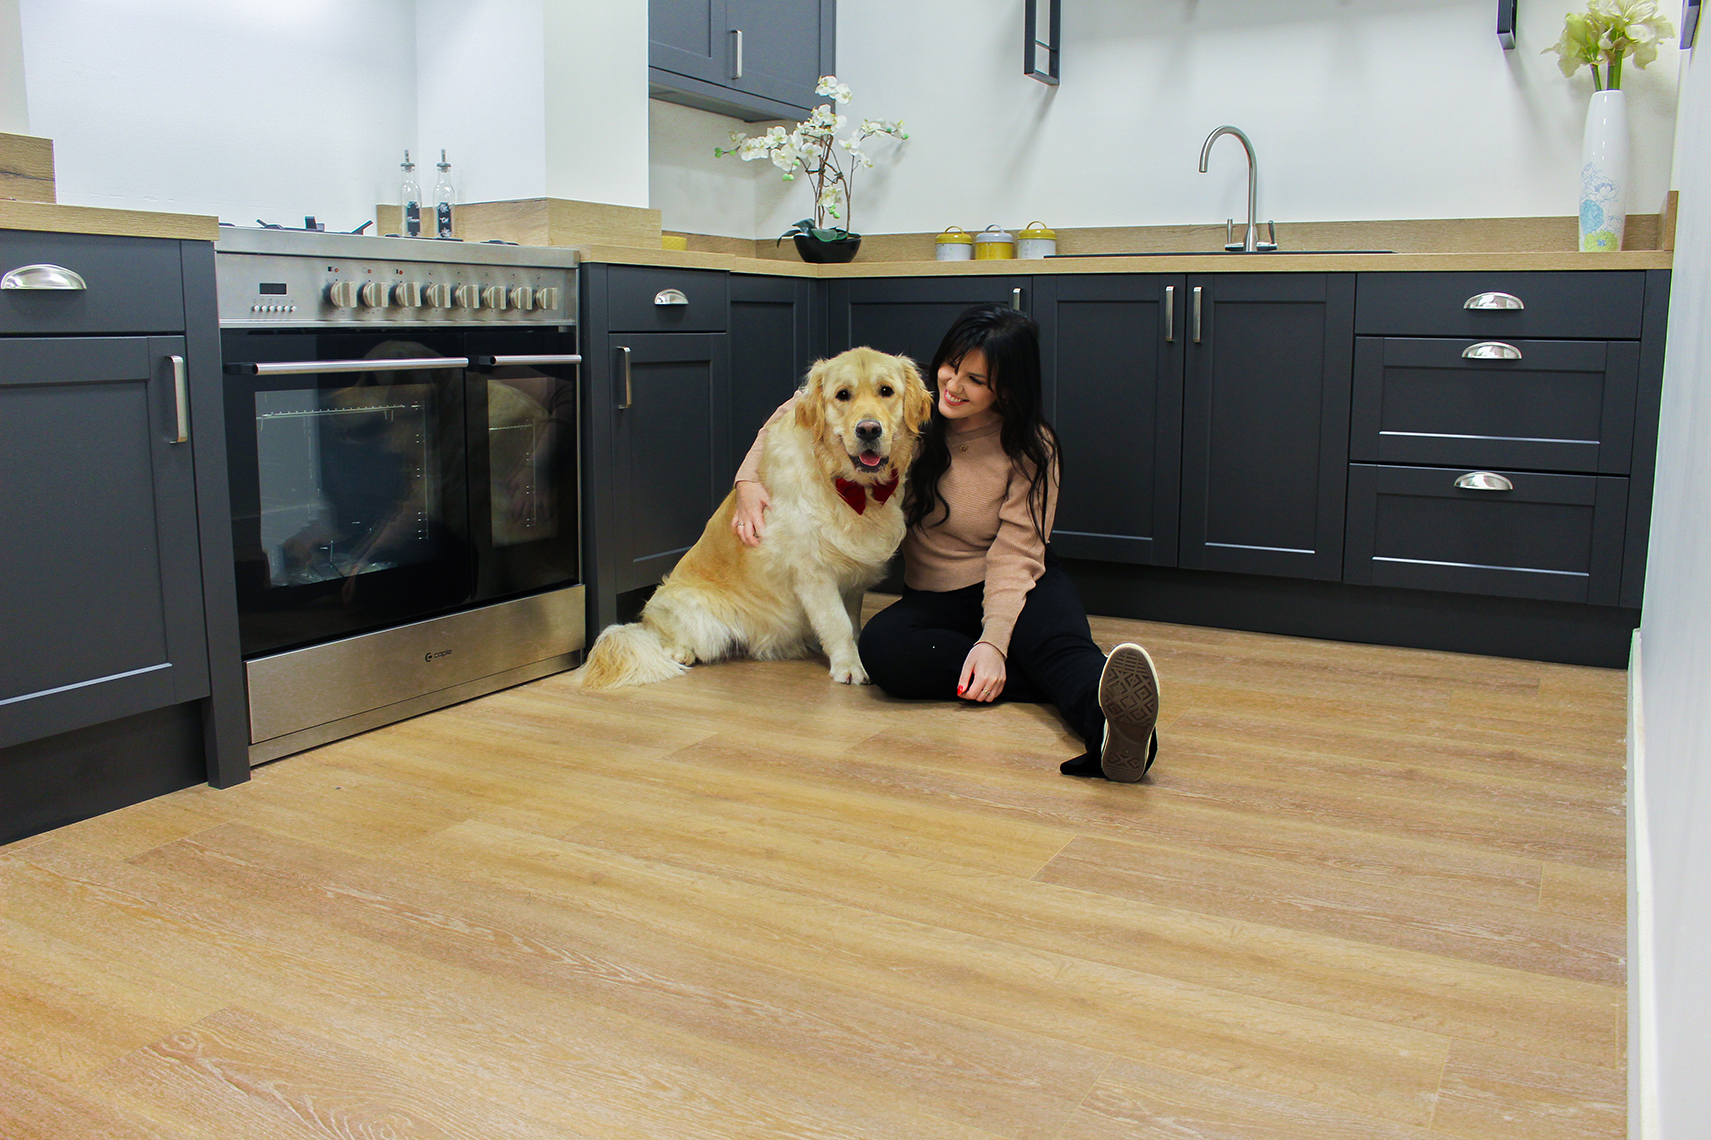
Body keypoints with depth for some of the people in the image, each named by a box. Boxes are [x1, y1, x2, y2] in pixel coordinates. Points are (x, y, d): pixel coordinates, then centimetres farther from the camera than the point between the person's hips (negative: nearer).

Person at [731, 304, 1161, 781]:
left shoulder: (1032, 449, -10)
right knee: (881, 646, -32)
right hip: (932, 596, 3)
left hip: (1018, 591, -2)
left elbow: (1015, 555, -16)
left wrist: (995, 640, -31)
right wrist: (749, 481, -9)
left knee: (1058, 641, -37)